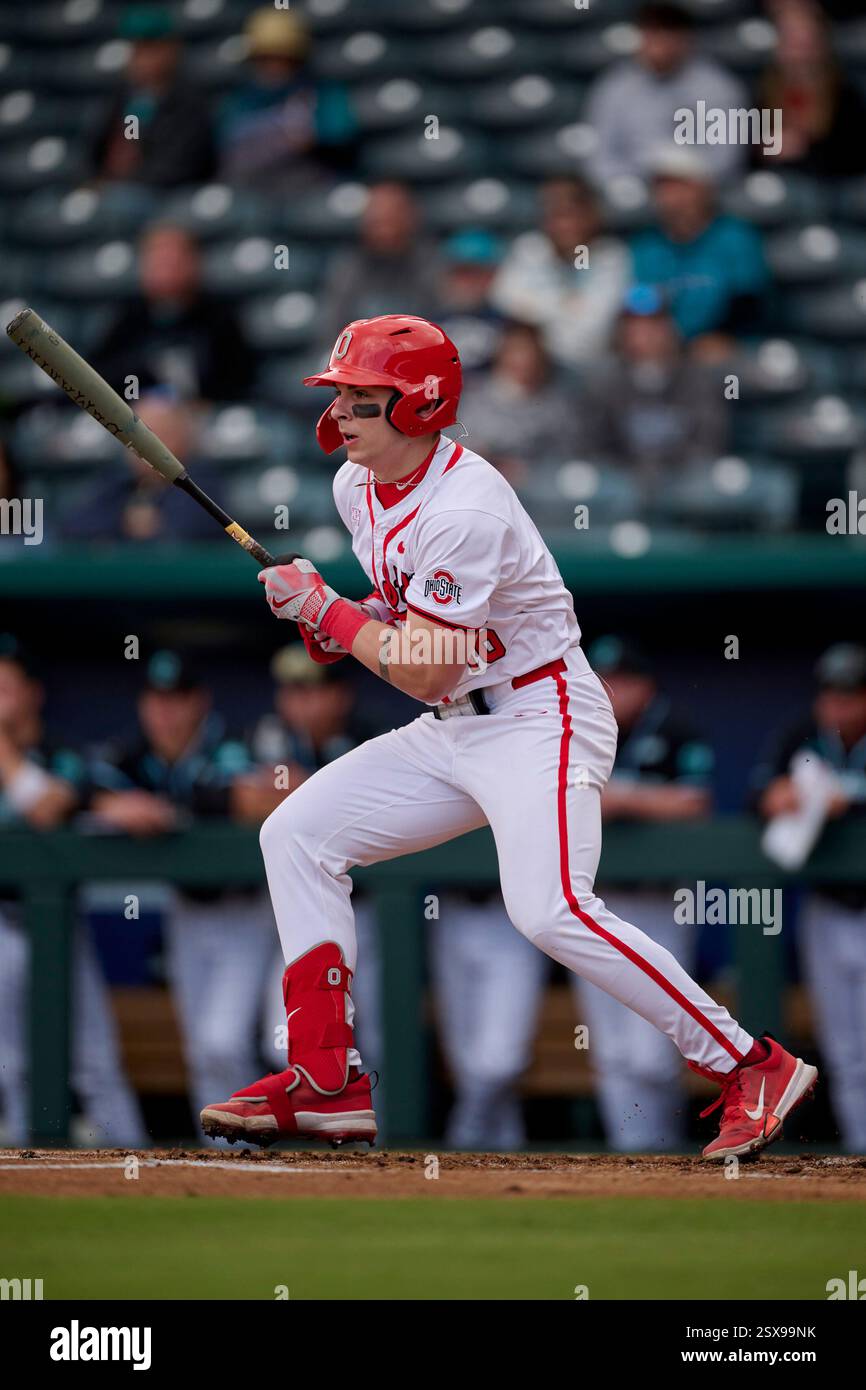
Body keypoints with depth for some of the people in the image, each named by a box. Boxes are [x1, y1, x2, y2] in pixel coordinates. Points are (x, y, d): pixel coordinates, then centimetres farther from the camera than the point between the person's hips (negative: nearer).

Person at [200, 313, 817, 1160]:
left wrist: (322, 609, -15)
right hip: (452, 732, 10)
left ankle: (753, 1069, -21)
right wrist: (336, 624, 3)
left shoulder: (464, 510, -24)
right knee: (296, 834, 4)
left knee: (549, 910, -27)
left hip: (538, 720, -10)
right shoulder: (357, 486, 5)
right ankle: (327, 1083, 3)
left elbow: (425, 673, -24)